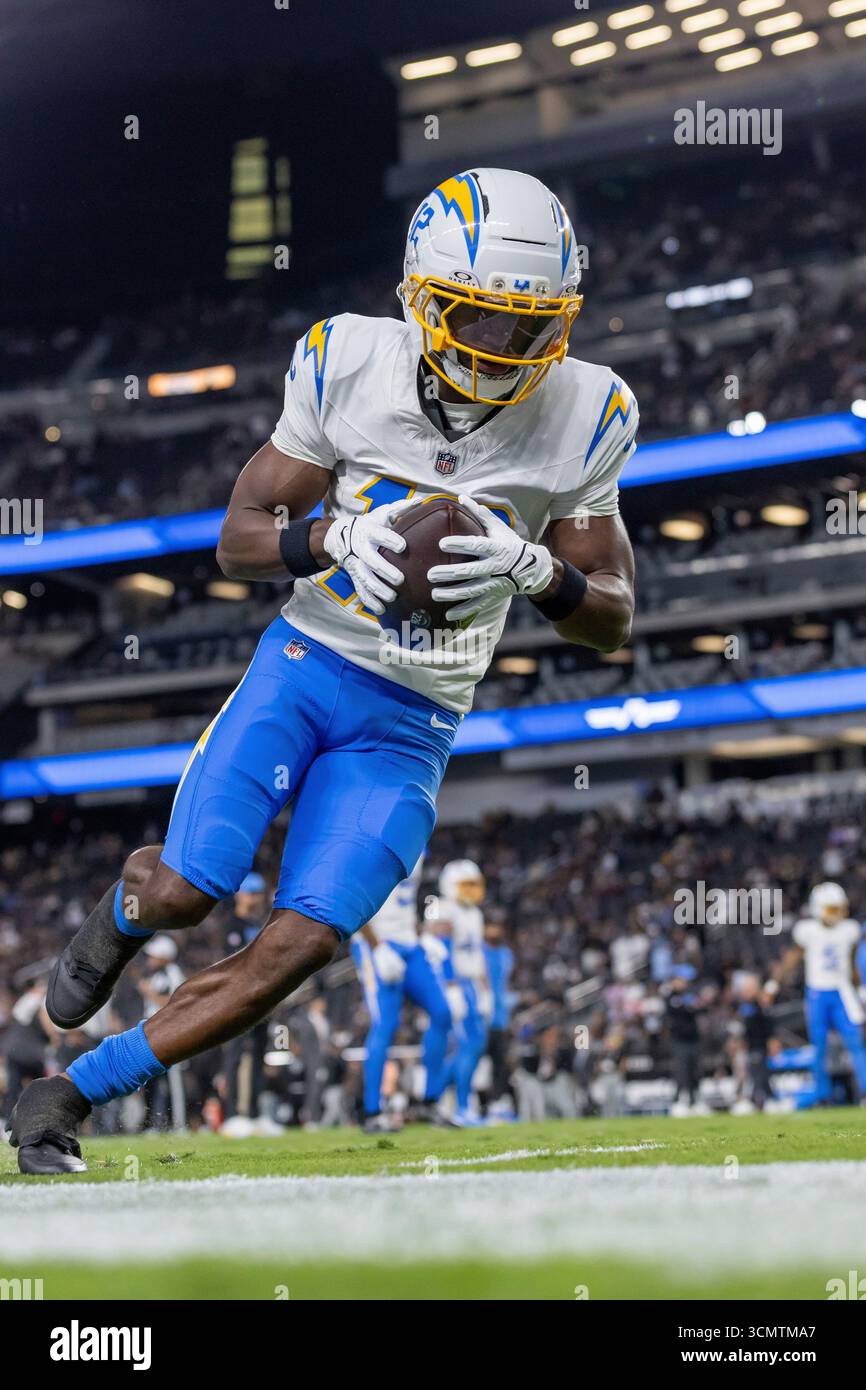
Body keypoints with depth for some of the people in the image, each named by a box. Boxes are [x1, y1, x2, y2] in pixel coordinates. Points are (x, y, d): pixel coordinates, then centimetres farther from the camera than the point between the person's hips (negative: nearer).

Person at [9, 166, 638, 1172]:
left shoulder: (581, 418, -6)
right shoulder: (348, 364, -8)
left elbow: (613, 618, 1)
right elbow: (237, 539, -2)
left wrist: (532, 568, -21)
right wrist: (335, 538, -23)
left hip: (412, 723, 1)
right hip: (304, 664, -1)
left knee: (299, 947, -10)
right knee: (184, 894, -13)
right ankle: (123, 913, 27)